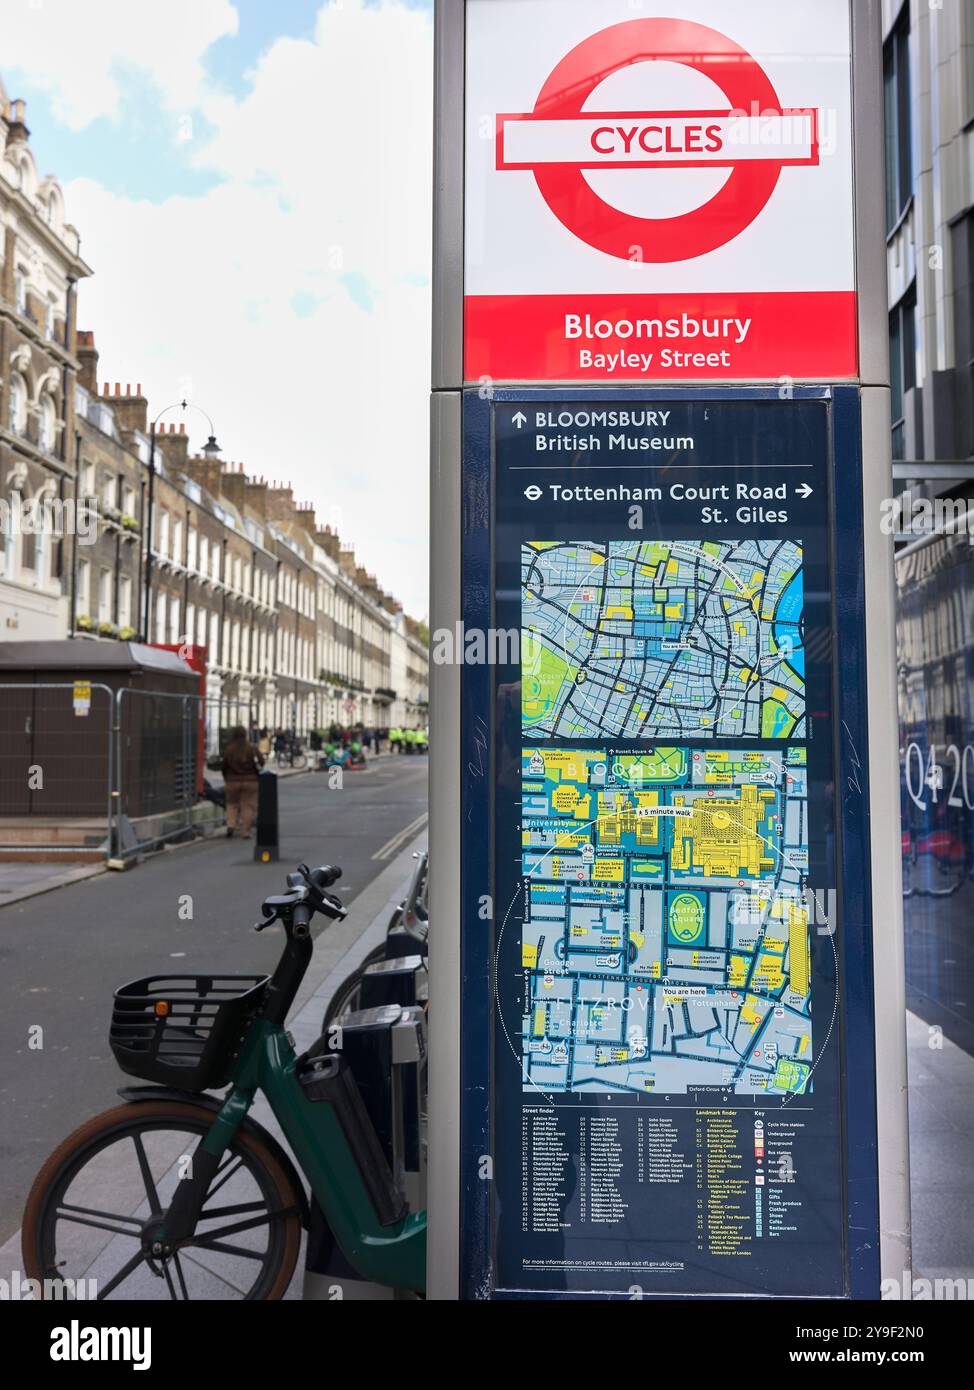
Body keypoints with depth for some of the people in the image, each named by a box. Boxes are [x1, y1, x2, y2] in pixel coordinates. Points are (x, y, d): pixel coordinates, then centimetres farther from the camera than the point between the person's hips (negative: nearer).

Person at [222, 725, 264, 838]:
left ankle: (231, 824, 0)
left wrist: (226, 779, 15)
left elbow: (224, 766, 1)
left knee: (232, 804, 20)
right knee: (248, 806, 5)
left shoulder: (228, 749, -3)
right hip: (250, 781, -2)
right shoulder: (251, 748, -8)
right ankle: (245, 832, 3)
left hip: (232, 781, 2)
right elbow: (261, 762, -12)